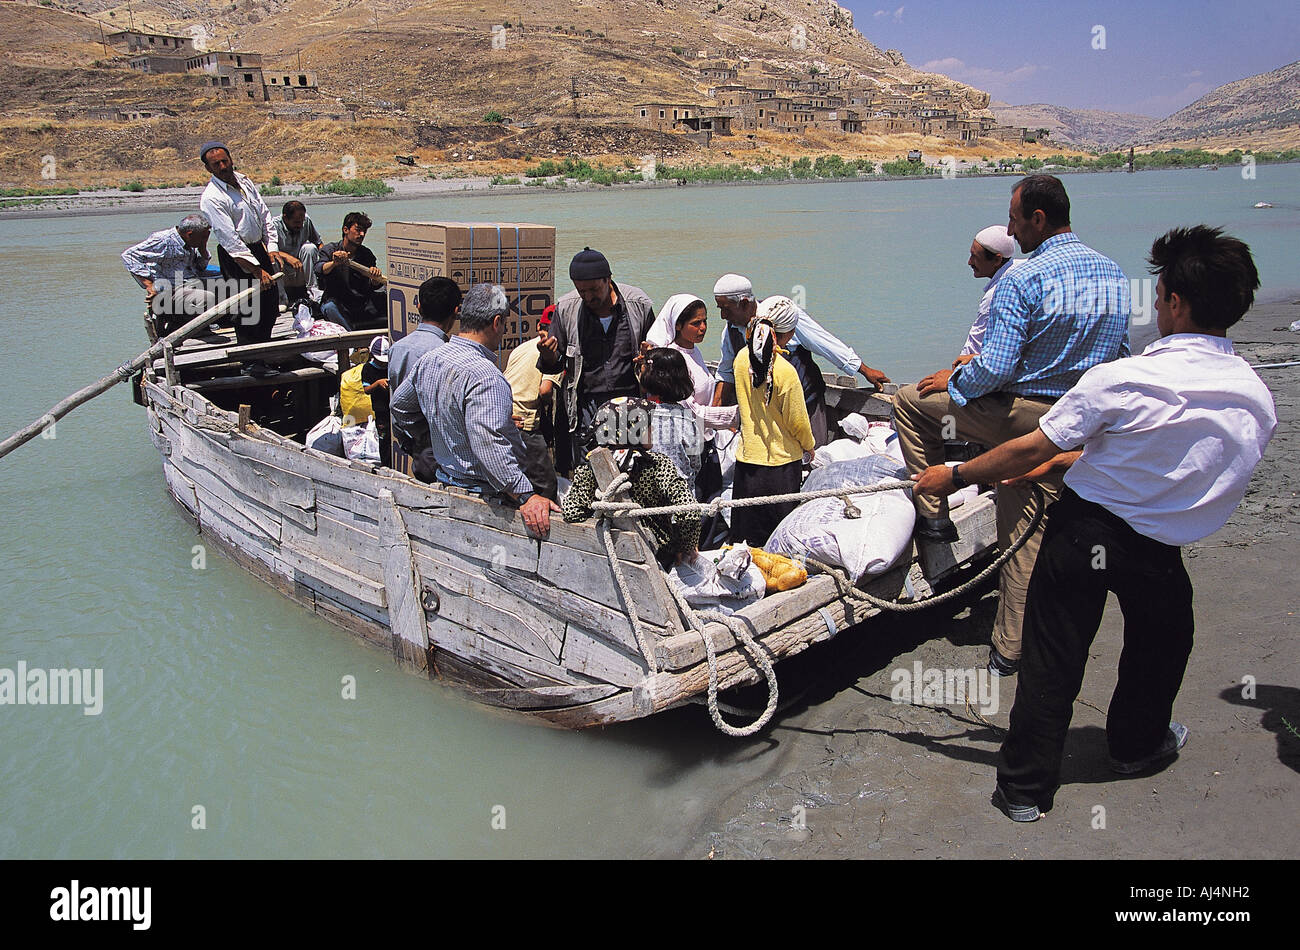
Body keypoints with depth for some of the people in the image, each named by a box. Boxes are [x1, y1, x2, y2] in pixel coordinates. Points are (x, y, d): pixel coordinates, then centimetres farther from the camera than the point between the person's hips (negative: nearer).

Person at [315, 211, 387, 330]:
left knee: (384, 298, -21)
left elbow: (374, 286, 2)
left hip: (362, 304, 3)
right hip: (337, 302, -3)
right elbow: (319, 271, -18)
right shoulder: (330, 250, 2)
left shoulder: (367, 254, 11)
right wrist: (334, 263, -40)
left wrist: (375, 278, -23)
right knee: (329, 307, -36)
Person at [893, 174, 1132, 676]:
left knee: (910, 398, 11)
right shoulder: (1113, 274, 7)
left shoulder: (1021, 281, -17)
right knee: (1029, 535, 14)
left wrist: (952, 380, -3)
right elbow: (1121, 356, 16)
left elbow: (995, 368, -21)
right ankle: (1010, 649, 22)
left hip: (1016, 416, -7)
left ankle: (934, 516, 13)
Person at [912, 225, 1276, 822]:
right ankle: (1136, 745, 51)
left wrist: (953, 476, -2)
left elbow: (1028, 450, -16)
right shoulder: (1258, 401, -7)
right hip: (1158, 551, 3)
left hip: (1082, 531, -3)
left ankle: (1026, 786, 18)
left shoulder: (1120, 380, -22)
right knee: (1161, 644, 30)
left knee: (1052, 661, 9)